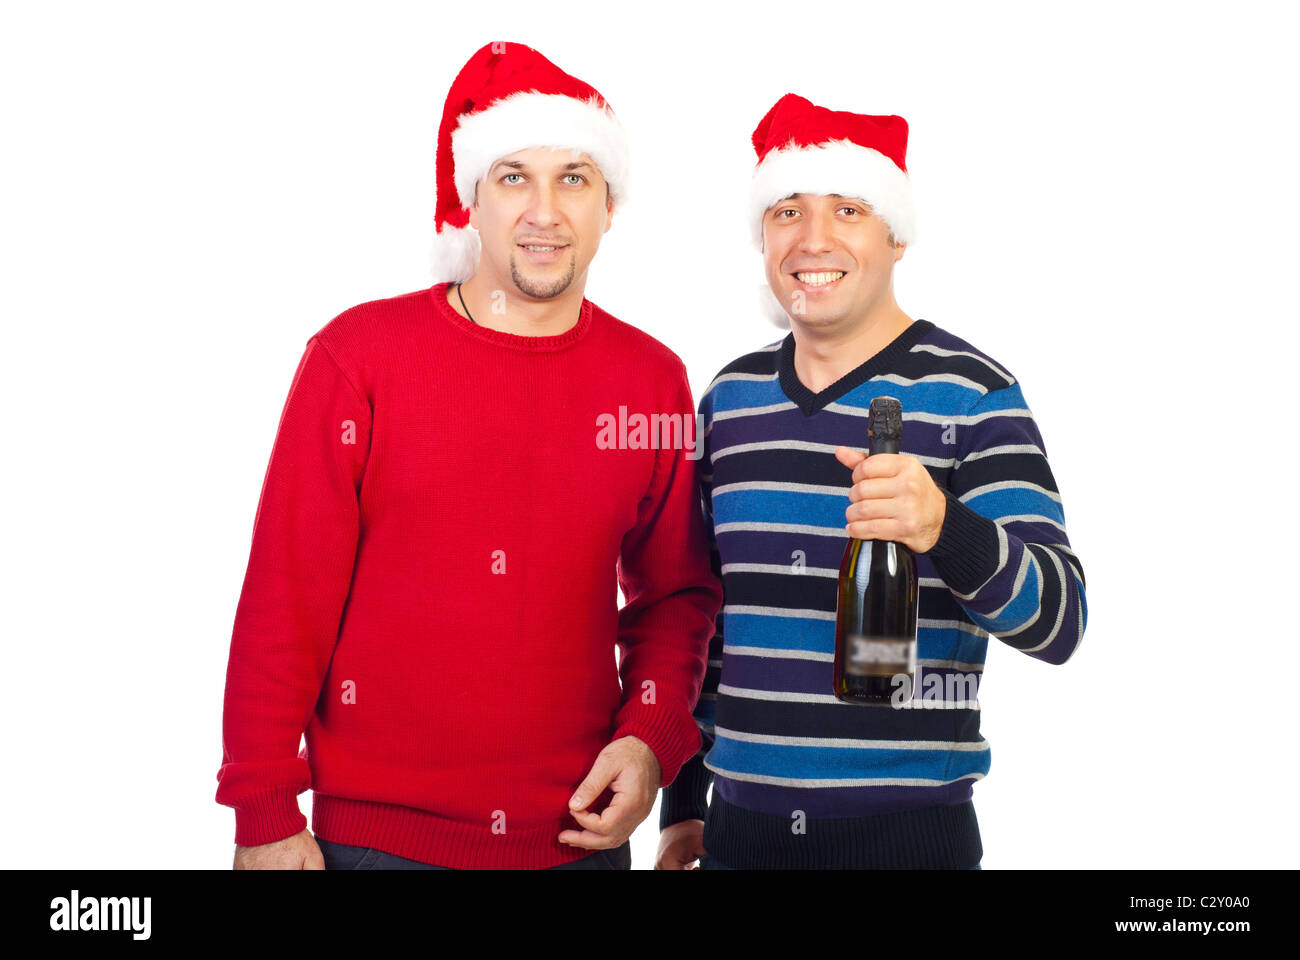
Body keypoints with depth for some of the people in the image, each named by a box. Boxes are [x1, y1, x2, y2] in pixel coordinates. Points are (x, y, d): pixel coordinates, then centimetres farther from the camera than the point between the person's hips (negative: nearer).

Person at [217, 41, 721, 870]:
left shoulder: (652, 381, 1)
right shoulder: (358, 355, -6)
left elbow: (676, 592, 10)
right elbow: (285, 598, -6)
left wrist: (650, 740, -5)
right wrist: (263, 813, -6)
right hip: (373, 834, -2)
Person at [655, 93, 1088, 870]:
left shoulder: (973, 394, -8)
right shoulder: (730, 397, 6)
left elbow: (1058, 620, -14)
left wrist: (944, 528, -33)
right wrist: (683, 804, 13)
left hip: (909, 828, -3)